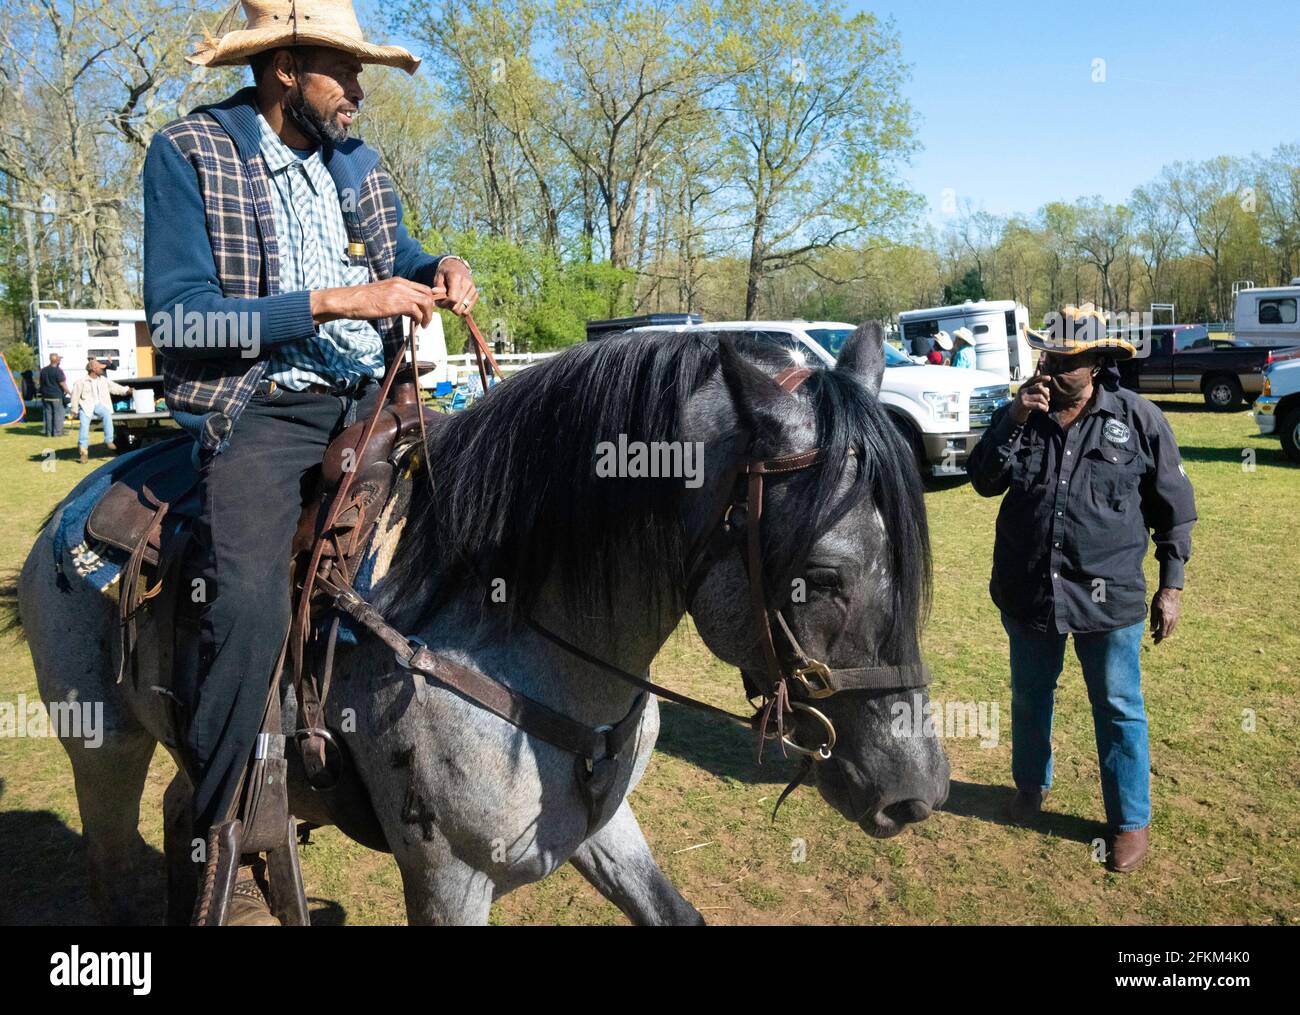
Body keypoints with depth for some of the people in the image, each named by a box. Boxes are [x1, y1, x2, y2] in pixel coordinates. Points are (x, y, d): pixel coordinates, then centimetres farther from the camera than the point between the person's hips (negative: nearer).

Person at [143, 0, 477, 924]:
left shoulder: (359, 168, 17)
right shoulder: (188, 154, 0)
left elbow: (401, 262, 31)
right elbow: (175, 315, -10)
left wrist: (441, 274, 5)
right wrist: (333, 302, -17)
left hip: (369, 402, 6)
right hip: (257, 410, -6)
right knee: (249, 612, -26)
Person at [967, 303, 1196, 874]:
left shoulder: (1138, 419, -6)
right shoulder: (1020, 414, 1)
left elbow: (1174, 507, -1)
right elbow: (984, 482, -9)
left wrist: (1171, 586, -2)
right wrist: (1014, 420, -20)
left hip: (1109, 596, -3)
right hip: (1028, 591, 3)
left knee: (1117, 709, 9)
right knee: (1030, 696, 20)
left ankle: (1130, 821, 26)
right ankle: (1031, 784, 44)